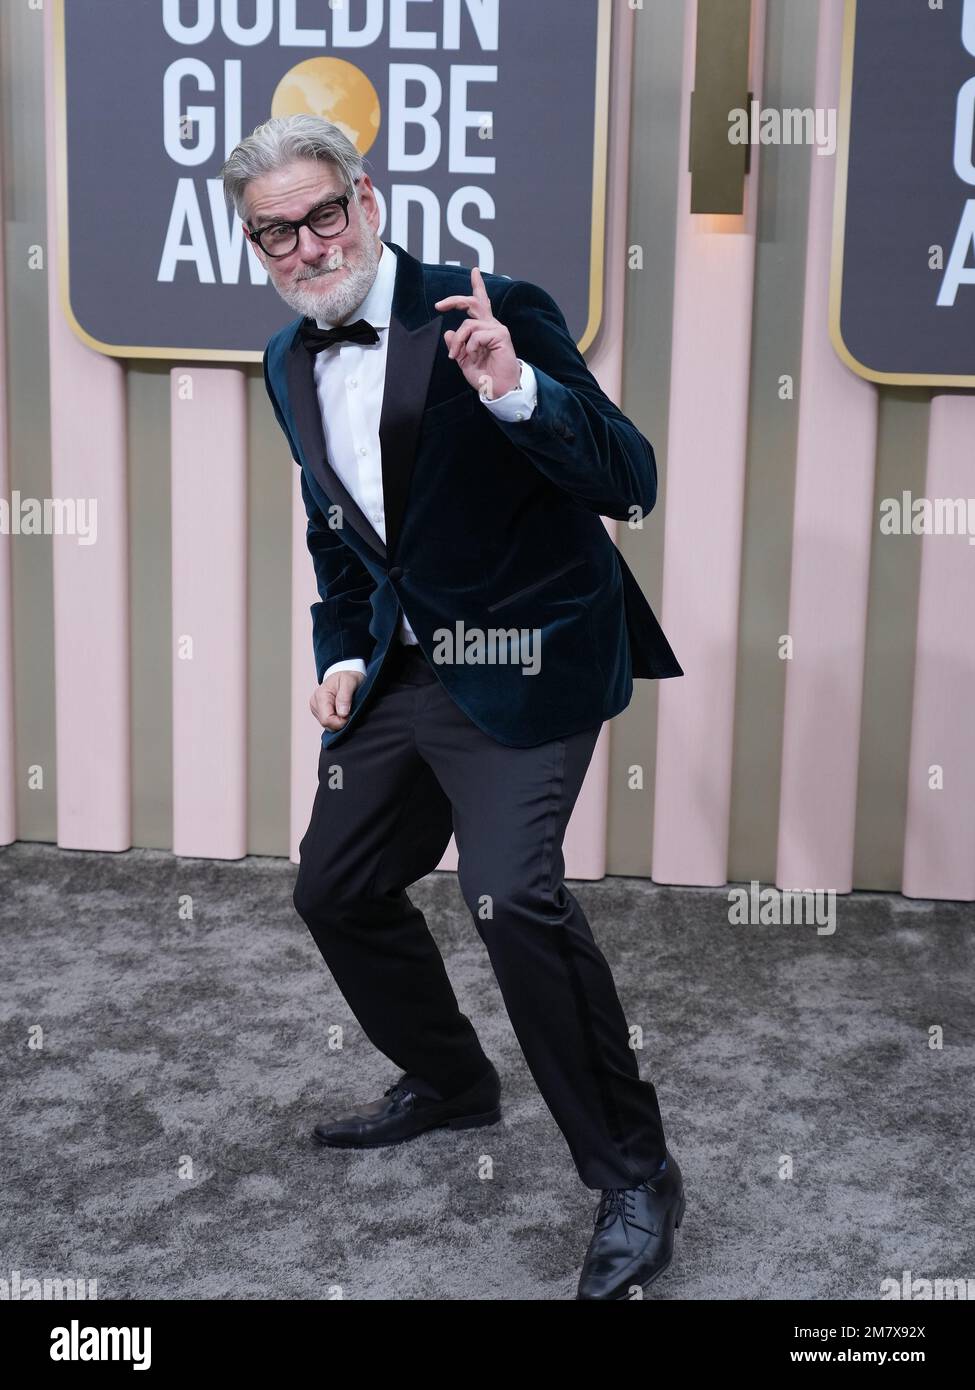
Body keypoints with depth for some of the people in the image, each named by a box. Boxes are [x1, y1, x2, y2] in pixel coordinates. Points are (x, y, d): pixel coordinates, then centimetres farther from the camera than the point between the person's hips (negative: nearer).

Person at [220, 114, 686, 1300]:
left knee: (512, 894, -24)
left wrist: (516, 392, -34)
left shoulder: (496, 312, -14)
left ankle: (632, 1173, -6)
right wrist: (342, 650, 9)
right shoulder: (291, 361, 8)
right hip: (401, 665, 8)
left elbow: (629, 483, -20)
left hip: (521, 661, -8)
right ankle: (448, 1082, 40)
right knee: (335, 888, 14)